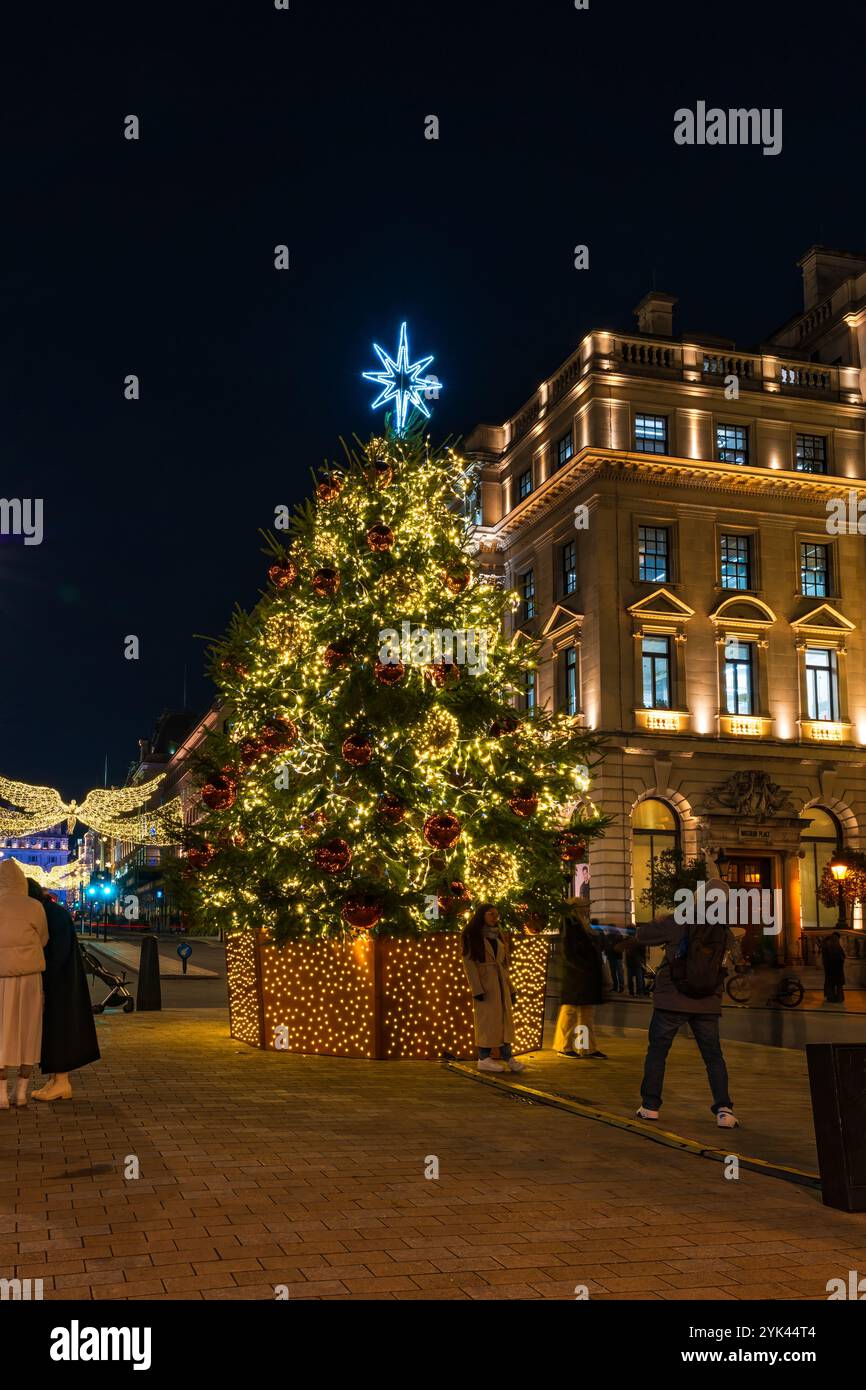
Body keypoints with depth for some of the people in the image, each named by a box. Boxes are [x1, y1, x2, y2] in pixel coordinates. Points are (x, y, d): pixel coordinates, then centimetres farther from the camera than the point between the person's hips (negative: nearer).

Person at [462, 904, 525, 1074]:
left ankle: (508, 1058, 2)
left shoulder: (497, 936, 20)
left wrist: (510, 988, 13)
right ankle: (484, 1059, 0)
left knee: (505, 1018, 2)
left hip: (501, 983, 7)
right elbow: (468, 963, -10)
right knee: (487, 1018, -5)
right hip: (485, 983, -6)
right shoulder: (472, 936, -1)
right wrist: (477, 989, -18)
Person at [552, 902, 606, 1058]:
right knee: (570, 1010, -3)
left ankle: (588, 1048, 13)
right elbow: (568, 953, -15)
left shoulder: (582, 926, 16)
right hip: (574, 977, -9)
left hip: (587, 979, 9)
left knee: (587, 1014, 9)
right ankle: (564, 1047, 4)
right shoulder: (570, 926, -9)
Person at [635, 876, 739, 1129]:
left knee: (657, 1052, 11)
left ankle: (650, 1106, 13)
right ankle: (724, 1109, -2)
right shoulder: (725, 934, 2)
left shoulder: (678, 923, -10)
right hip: (707, 1004, 2)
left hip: (671, 1001, -2)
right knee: (714, 1057, 11)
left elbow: (643, 935, -3)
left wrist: (659, 923, 17)